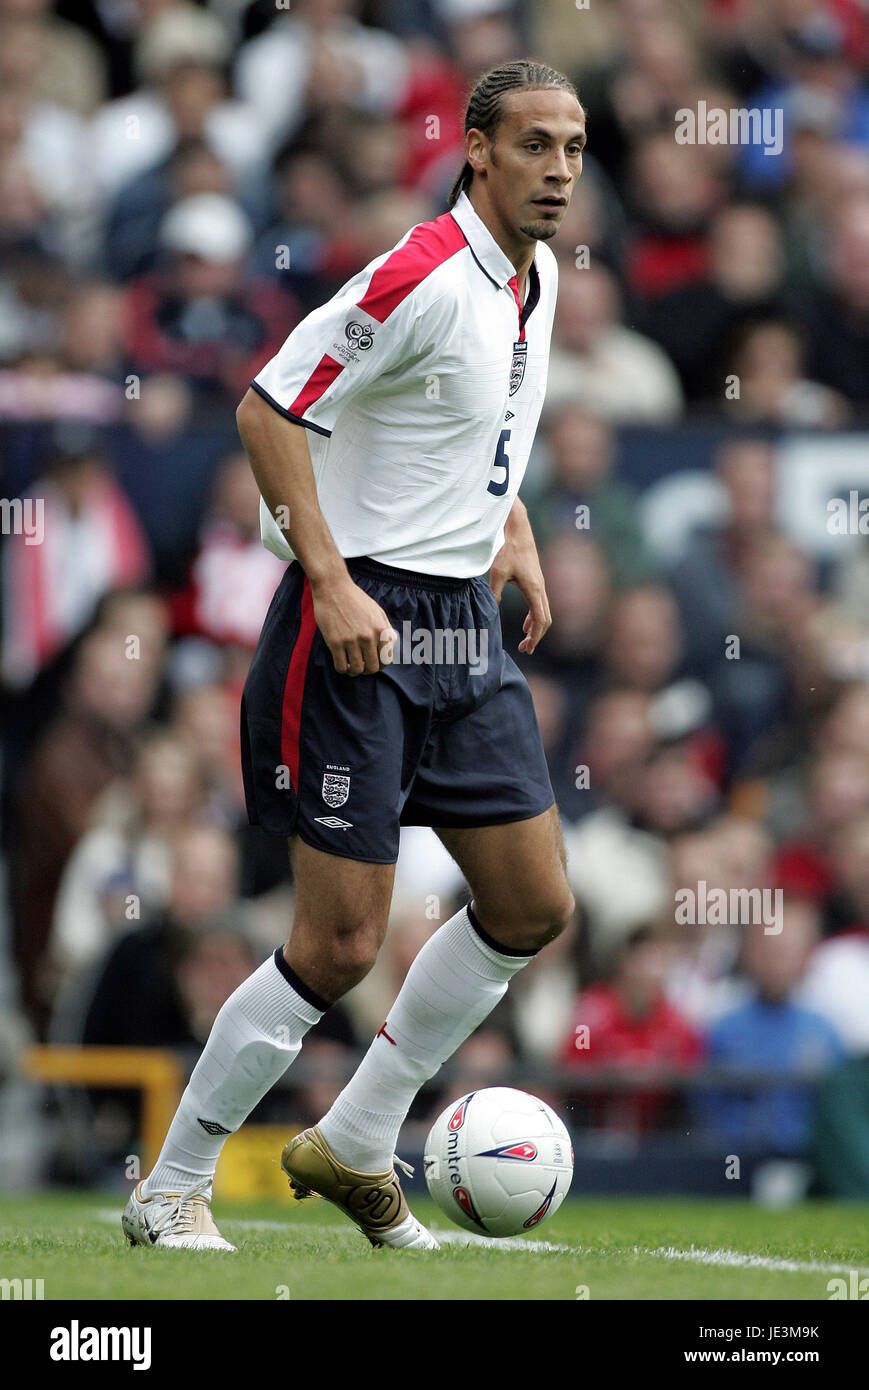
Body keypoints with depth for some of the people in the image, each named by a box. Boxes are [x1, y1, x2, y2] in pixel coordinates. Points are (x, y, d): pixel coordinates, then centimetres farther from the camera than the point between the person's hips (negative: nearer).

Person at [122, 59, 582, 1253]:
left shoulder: (534, 278, 9)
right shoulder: (423, 280, -18)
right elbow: (267, 411, -19)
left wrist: (515, 528, 14)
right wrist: (334, 584, -23)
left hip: (466, 619, 9)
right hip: (362, 623, -9)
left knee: (534, 905, 7)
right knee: (342, 942, -9)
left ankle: (355, 1145, 21)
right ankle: (171, 1192, 5)